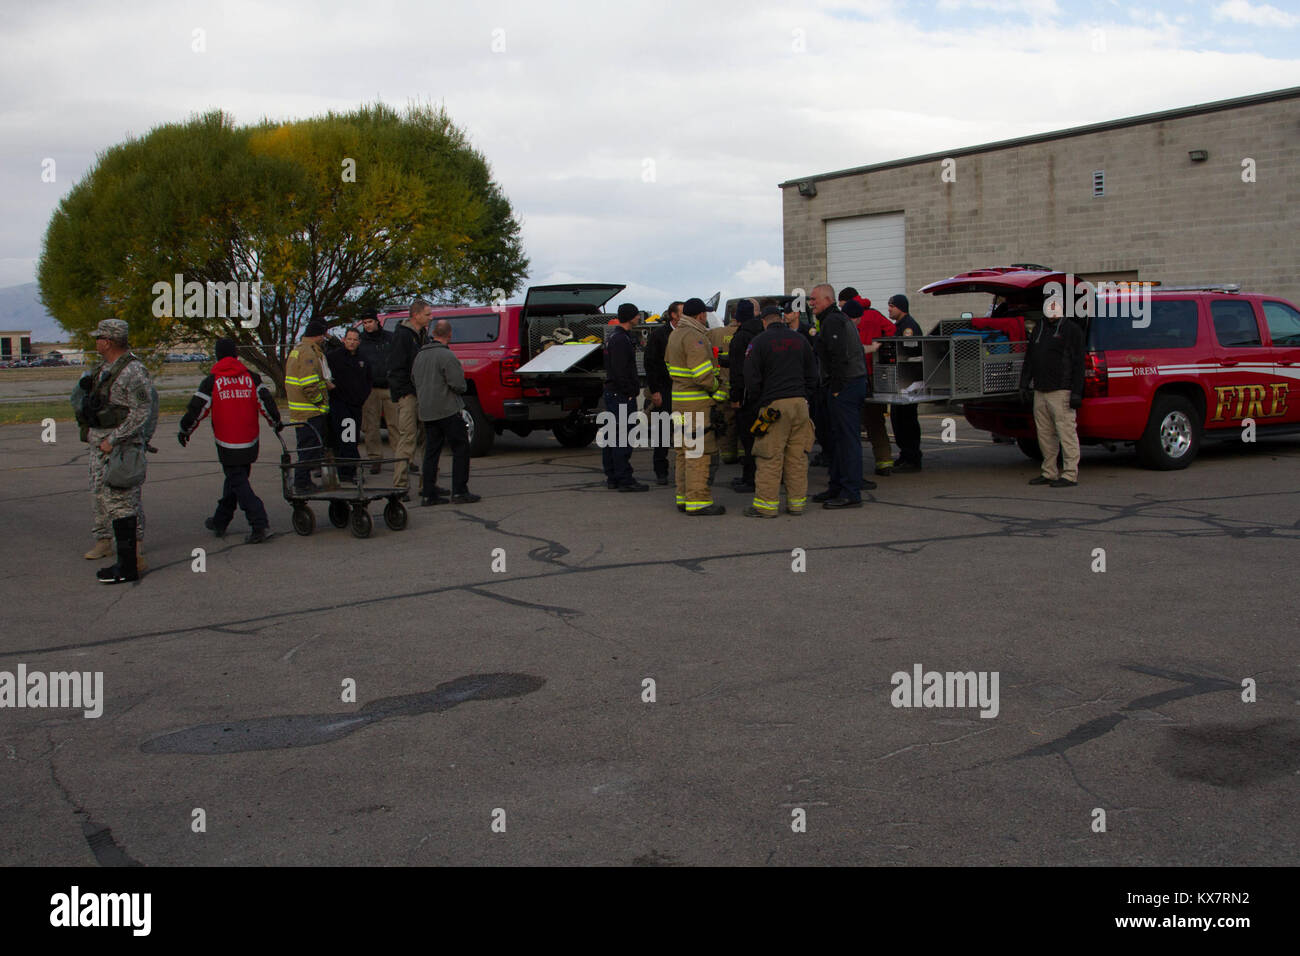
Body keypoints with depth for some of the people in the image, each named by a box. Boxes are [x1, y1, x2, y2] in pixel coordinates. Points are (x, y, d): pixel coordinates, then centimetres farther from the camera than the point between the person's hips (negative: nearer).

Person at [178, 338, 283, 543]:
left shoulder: (211, 380, -5)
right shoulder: (251, 377, 3)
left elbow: (197, 409, -4)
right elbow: (265, 401, -1)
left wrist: (184, 430, 10)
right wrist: (276, 422, 15)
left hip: (228, 445, -4)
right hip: (250, 442, 4)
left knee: (238, 483, -2)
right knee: (235, 480, 17)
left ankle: (260, 525, -15)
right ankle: (220, 522, 31)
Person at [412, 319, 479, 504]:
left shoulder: (420, 355, 12)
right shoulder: (447, 356, -14)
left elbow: (414, 380, 21)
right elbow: (458, 385, -17)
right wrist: (463, 388, 4)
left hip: (426, 411, 8)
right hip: (448, 411, -7)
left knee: (431, 452, 10)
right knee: (460, 449, 1)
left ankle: (428, 494, 8)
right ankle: (459, 492, -2)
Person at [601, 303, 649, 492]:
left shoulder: (613, 337, 17)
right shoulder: (621, 340, -16)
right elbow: (621, 372, -21)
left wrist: (634, 387, 19)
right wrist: (631, 392, -18)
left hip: (611, 392, 11)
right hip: (621, 396, -11)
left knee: (612, 438, 13)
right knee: (622, 440, -9)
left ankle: (612, 477, 19)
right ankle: (625, 480, -9)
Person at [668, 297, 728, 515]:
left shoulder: (675, 334, 15)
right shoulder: (694, 337, -16)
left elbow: (670, 365, 22)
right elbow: (703, 375, -22)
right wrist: (718, 388, -6)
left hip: (679, 397, 10)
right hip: (696, 403, -10)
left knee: (684, 452, 14)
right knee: (698, 451, -8)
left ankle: (684, 497, 19)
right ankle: (697, 501, -8)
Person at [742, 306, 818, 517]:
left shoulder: (759, 342, -4)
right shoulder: (800, 339, 11)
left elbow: (751, 379, -5)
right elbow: (812, 375, 15)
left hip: (774, 404, -5)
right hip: (800, 403, 5)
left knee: (770, 457, -2)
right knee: (798, 456, 8)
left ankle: (766, 504, 0)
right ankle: (797, 502, 11)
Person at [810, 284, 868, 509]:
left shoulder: (832, 321, -12)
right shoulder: (839, 318, 21)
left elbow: (839, 356, -21)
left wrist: (836, 388, -17)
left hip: (845, 387, -11)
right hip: (855, 382, 11)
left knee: (848, 439, -9)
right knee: (839, 438, 15)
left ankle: (851, 494, -8)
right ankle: (836, 487, 22)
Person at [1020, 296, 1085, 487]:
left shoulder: (1072, 330, -2)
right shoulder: (1038, 330, 17)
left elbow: (1078, 364, -7)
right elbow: (1029, 359, 21)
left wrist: (1076, 392, -14)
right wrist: (1024, 385, 14)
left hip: (1061, 392, -7)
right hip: (1040, 391, 7)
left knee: (1066, 432, -8)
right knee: (1045, 434, 9)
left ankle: (1070, 475, -6)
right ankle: (1049, 473, 16)